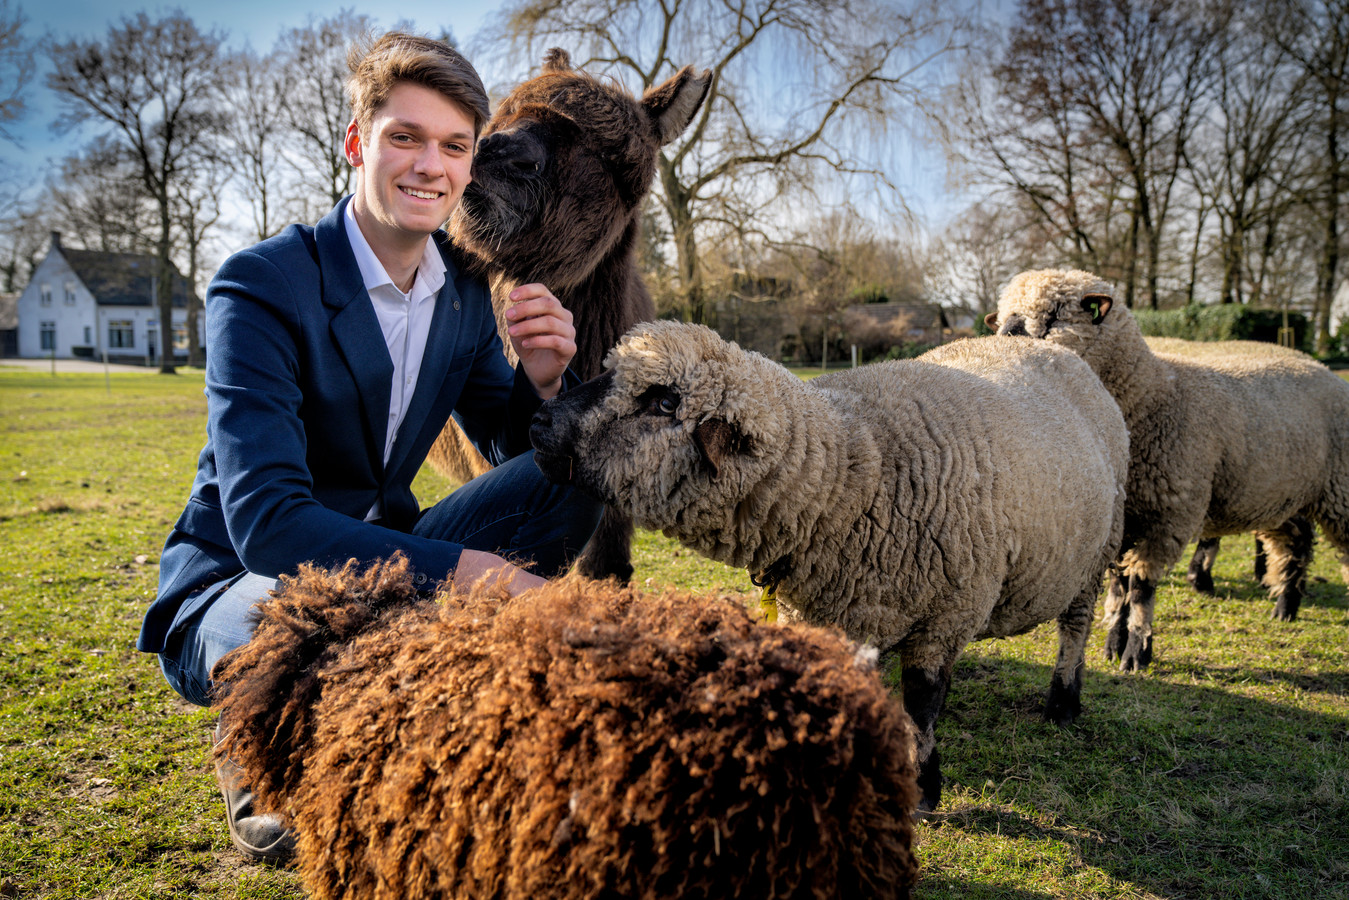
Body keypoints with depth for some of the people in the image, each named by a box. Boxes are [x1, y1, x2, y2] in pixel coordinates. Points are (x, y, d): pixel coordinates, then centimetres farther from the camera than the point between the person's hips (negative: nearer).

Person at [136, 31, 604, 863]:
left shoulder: (466, 288, 0)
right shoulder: (261, 286, -20)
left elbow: (515, 453, 7)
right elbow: (264, 521, -30)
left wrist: (543, 383, -18)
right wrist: (474, 571, -39)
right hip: (235, 591, -5)